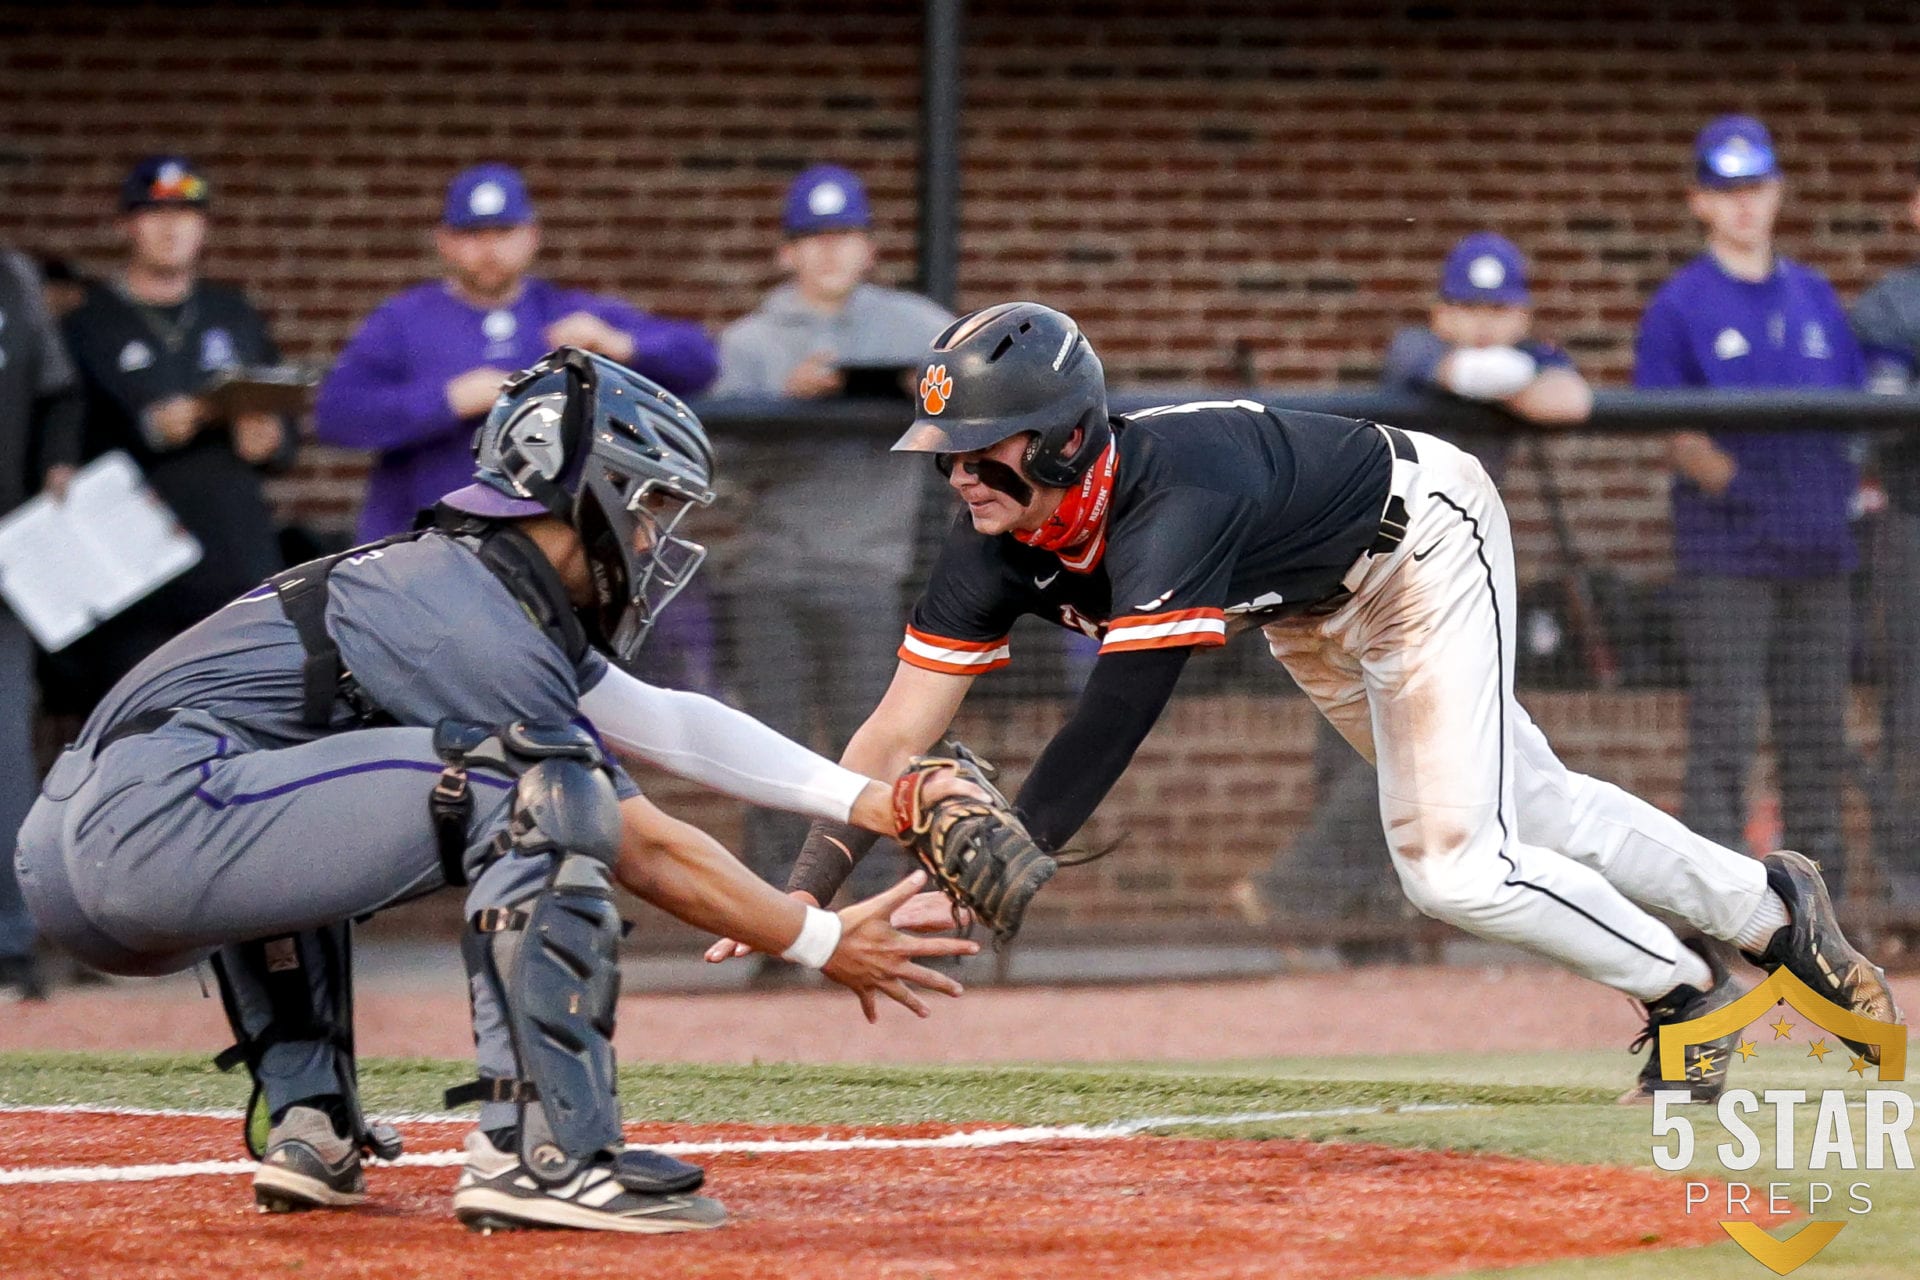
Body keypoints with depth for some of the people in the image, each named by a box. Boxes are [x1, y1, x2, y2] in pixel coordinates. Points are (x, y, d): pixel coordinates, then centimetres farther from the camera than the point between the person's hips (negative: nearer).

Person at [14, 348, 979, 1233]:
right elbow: (647, 852, -3)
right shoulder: (478, 628, -5)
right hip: (146, 833, -10)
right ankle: (548, 1151, -18)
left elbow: (667, 724, 30)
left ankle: (307, 1125, 25)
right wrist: (825, 945, 6)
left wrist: (865, 798, 29)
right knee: (539, 785, -14)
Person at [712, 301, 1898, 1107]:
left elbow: (1112, 724, -50)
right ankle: (1766, 907, 36)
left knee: (1456, 865, -15)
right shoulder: (998, 546, -22)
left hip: (1423, 536, -7)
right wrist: (807, 890, -35)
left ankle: (1686, 985, 9)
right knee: (1525, 808, 17)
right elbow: (901, 724, -24)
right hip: (1310, 608, 7)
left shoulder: (1173, 507, -44)